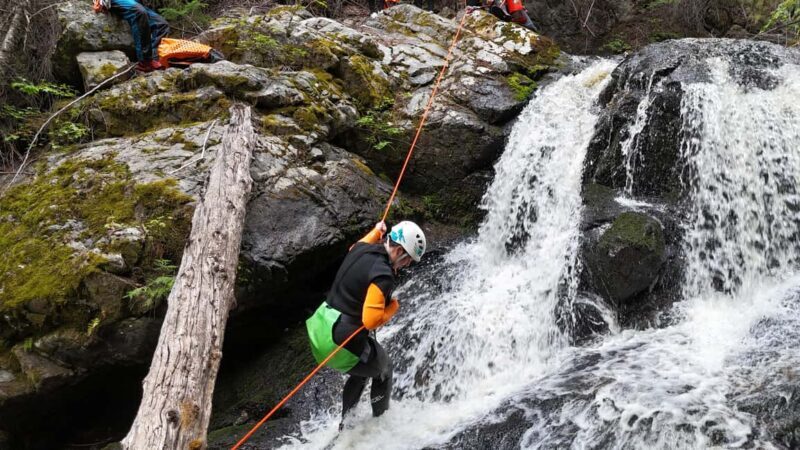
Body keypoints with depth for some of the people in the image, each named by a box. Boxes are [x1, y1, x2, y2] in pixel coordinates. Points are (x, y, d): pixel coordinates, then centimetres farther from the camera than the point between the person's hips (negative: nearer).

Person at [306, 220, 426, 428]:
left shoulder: (362, 248, 3)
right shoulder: (383, 274, -22)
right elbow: (371, 320, -26)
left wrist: (376, 232, 45)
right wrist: (393, 306, -8)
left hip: (320, 325, 8)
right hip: (344, 339, -8)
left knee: (360, 374, 30)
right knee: (384, 370, 19)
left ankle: (346, 425, 39)